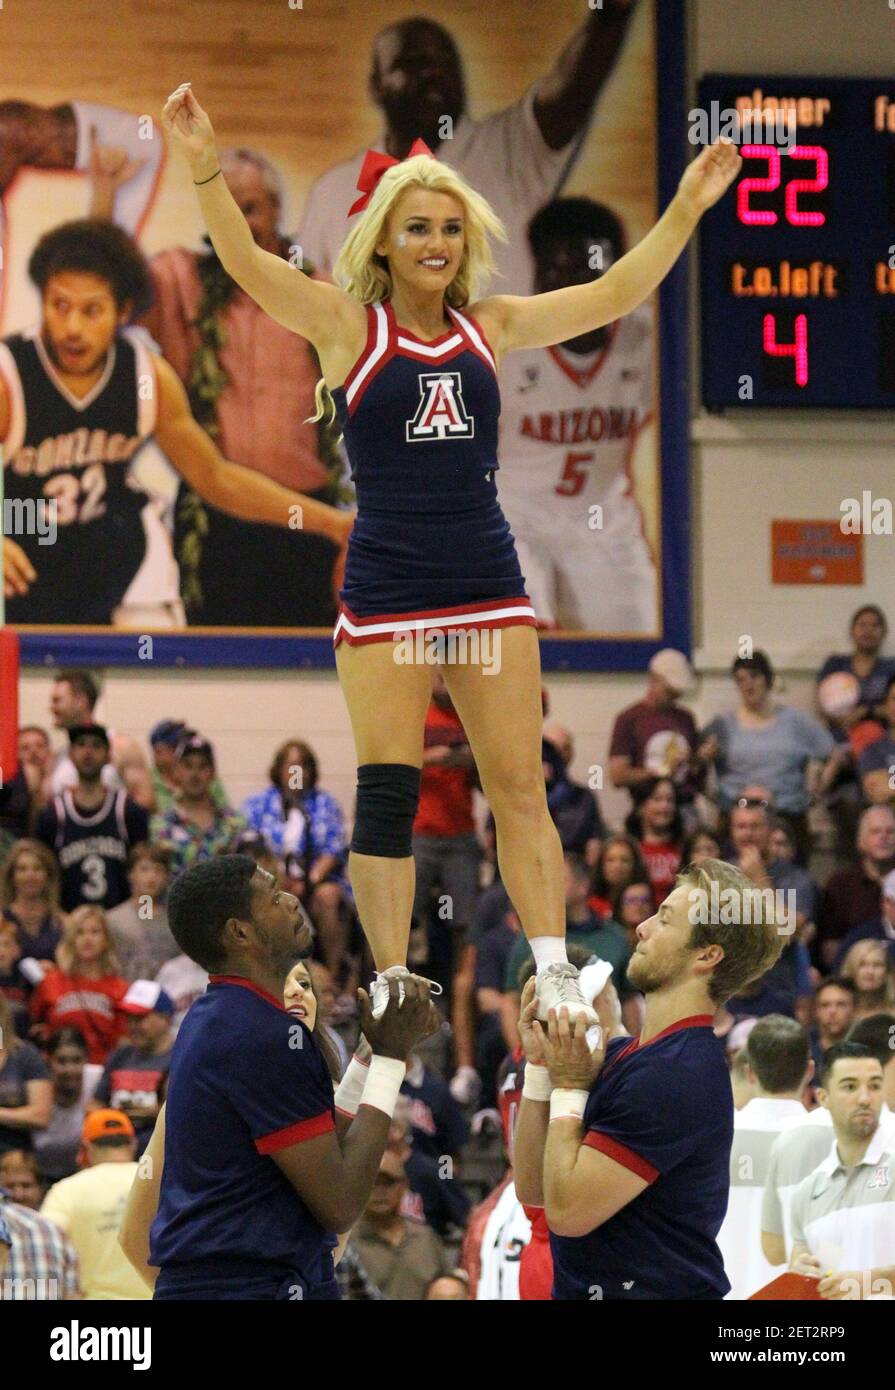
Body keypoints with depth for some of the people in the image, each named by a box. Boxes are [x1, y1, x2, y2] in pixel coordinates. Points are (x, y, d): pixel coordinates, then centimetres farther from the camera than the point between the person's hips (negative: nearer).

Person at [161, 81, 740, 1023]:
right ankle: (392, 988, 2)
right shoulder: (348, 327, -1)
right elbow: (247, 264, -13)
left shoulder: (490, 327, 9)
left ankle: (553, 973, 2)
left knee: (519, 785, 1)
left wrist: (687, 207, 11)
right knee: (387, 794, -3)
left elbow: (614, 295, 15)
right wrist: (205, 167, -27)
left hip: (488, 582, 3)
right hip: (385, 586, -3)